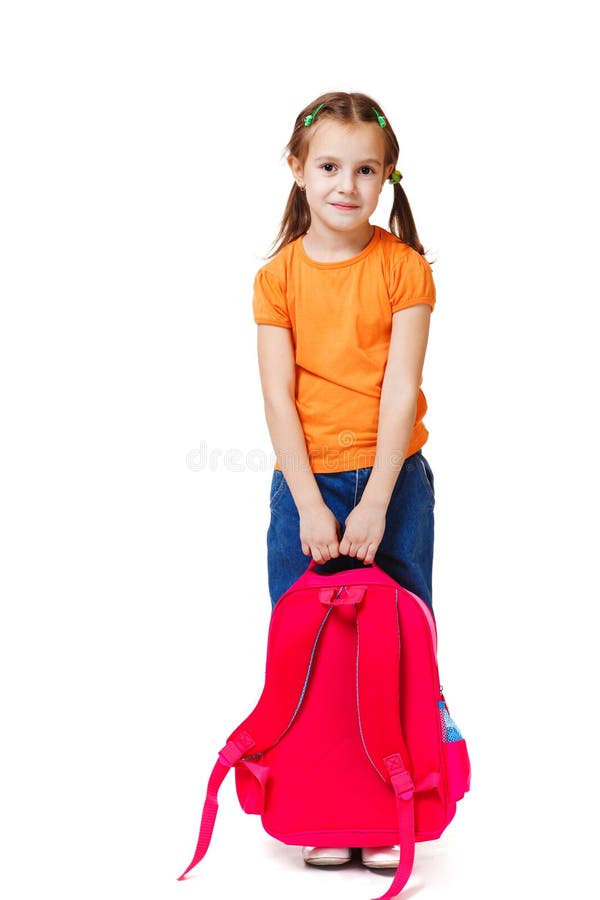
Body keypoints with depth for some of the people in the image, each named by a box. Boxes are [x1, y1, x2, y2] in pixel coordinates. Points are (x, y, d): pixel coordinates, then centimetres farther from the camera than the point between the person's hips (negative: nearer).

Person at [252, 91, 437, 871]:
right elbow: (278, 397, -5)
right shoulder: (278, 276, 0)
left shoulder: (405, 268, -4)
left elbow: (400, 390, -9)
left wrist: (375, 504, -15)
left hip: (394, 481, -1)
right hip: (304, 484, 1)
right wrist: (310, 506, -13)